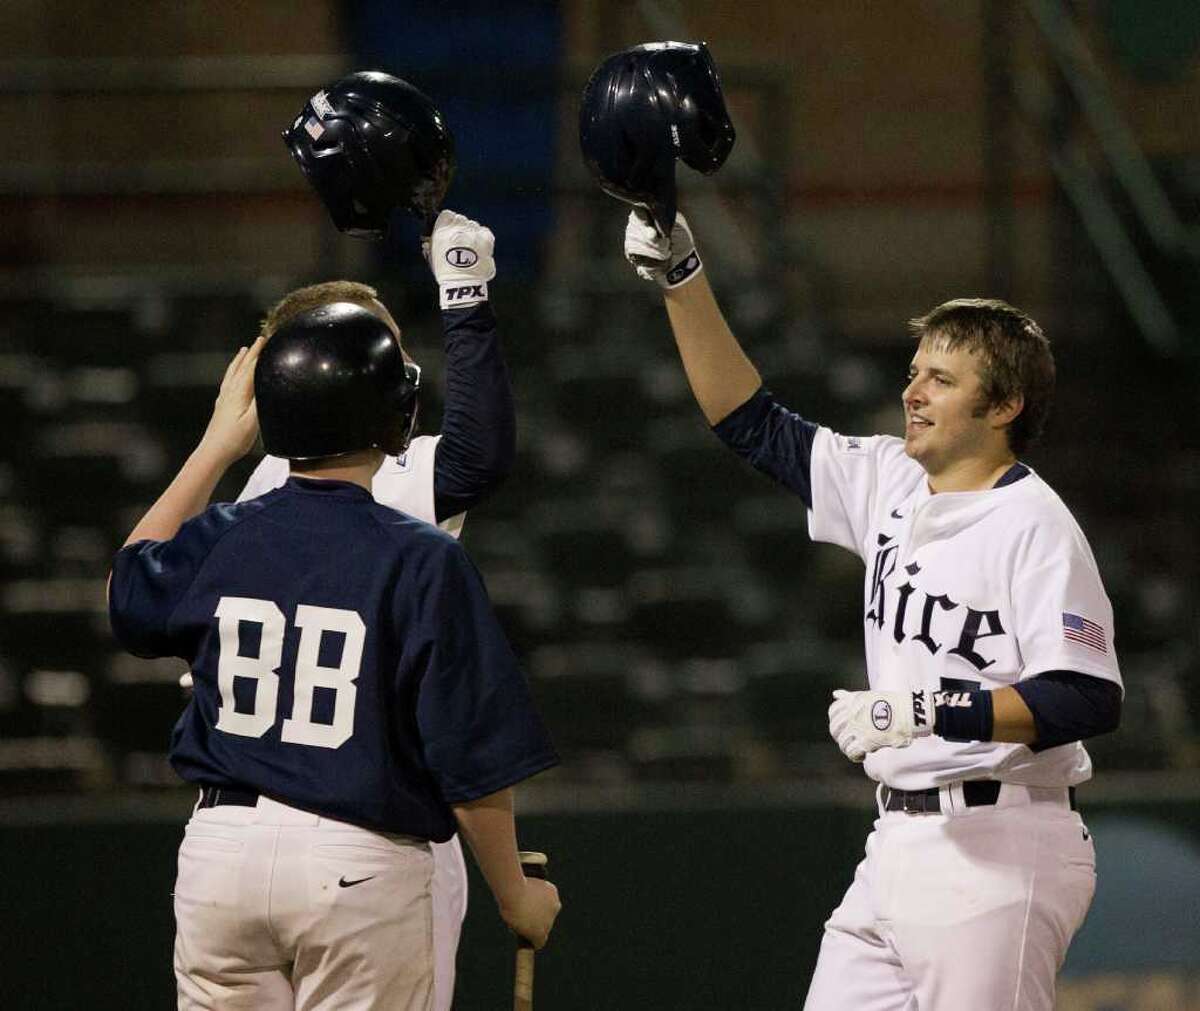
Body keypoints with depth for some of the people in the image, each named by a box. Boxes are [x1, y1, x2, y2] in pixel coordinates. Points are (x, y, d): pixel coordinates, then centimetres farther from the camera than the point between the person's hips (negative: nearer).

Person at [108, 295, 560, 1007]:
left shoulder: (219, 539, 3)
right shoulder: (421, 560, -10)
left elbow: (130, 590, 28)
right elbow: (473, 759, -10)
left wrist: (219, 444, 31)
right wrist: (516, 894, 5)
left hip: (219, 847, 4)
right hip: (360, 867, -4)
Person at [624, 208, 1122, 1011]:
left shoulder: (1033, 524, -10)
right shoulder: (892, 486, 12)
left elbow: (1089, 701, -18)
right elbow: (753, 423, 19)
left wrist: (928, 712, -24)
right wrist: (683, 277, 11)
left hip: (998, 852, -8)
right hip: (897, 846, 8)